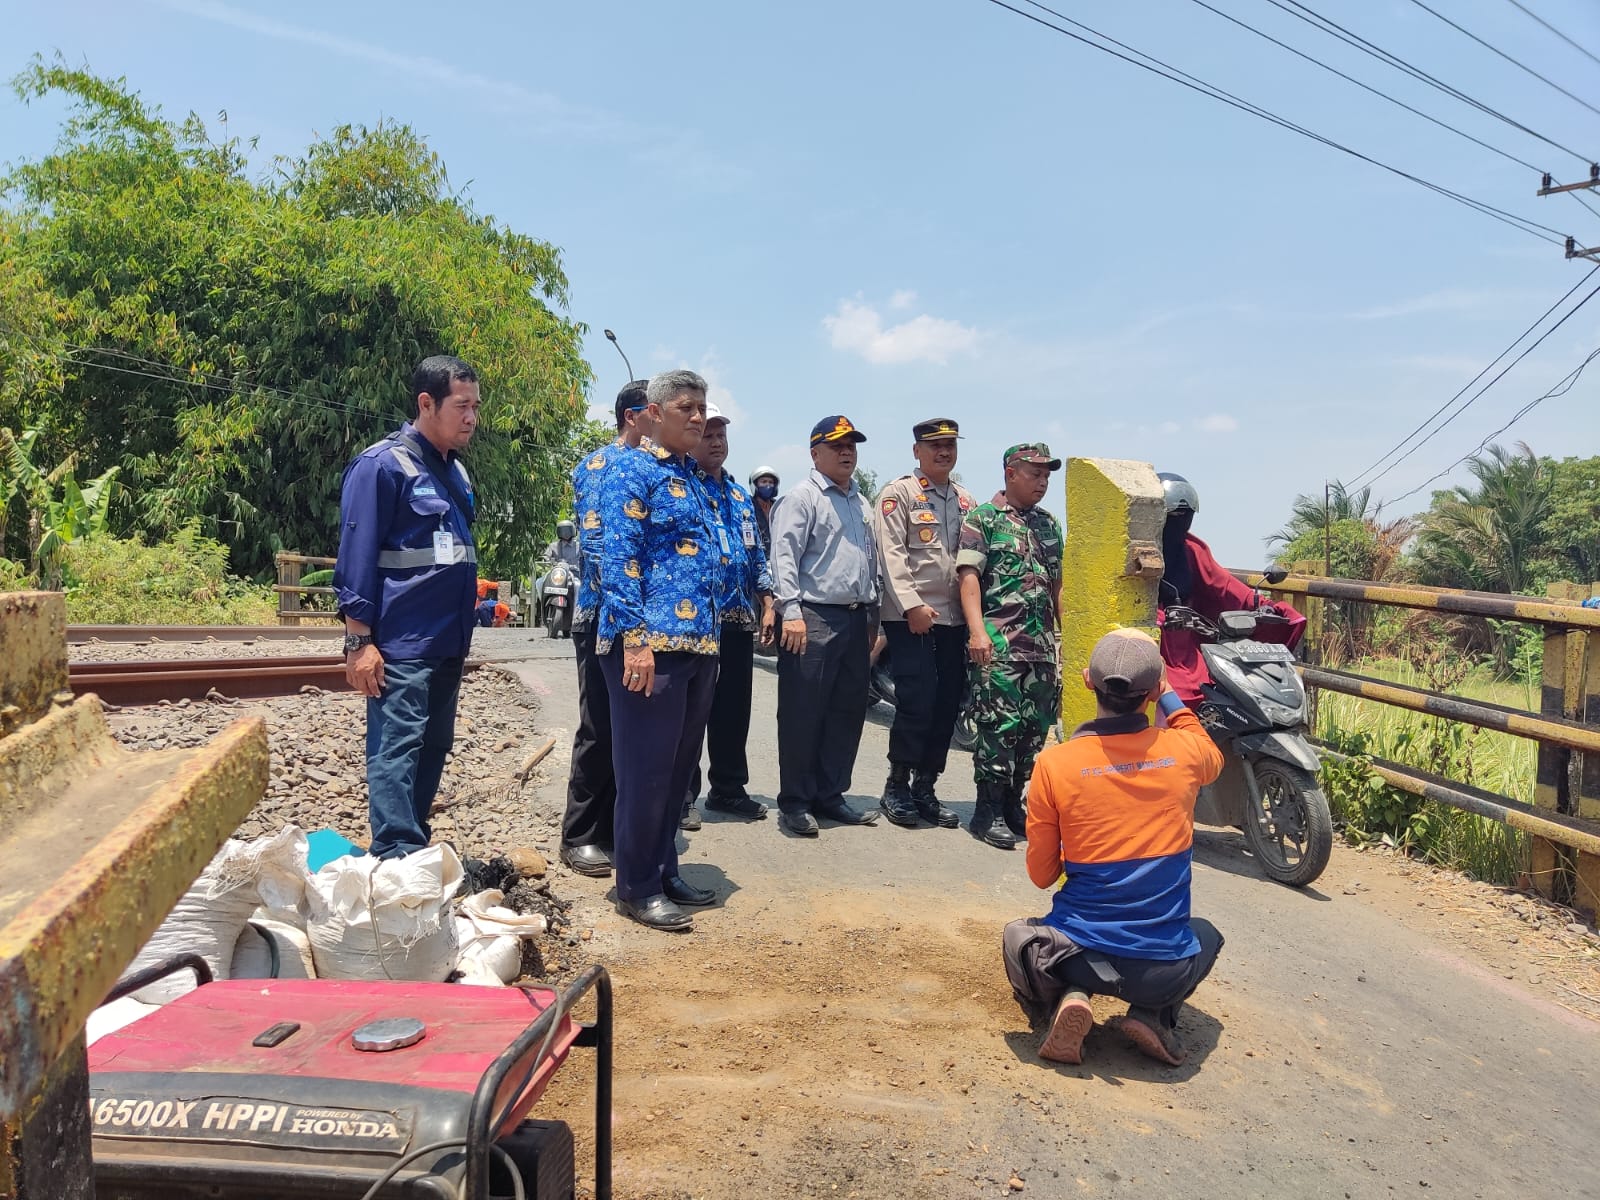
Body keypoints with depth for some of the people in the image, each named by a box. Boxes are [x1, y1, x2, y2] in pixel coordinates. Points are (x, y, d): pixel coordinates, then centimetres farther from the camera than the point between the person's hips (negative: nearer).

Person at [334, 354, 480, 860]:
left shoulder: (455, 470, 15)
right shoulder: (382, 466, -9)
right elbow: (356, 559, -12)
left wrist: (473, 604, 19)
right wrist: (359, 641, -15)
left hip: (447, 641, 8)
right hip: (401, 643, -8)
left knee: (433, 746, 12)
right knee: (397, 748, -8)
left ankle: (416, 848, 23)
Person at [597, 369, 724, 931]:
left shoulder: (693, 478, 20)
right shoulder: (632, 471, -5)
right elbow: (618, 557, -14)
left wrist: (712, 636, 19)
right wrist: (634, 637, -21)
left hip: (699, 643, 9)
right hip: (653, 643, -9)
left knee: (679, 765, 15)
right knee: (646, 768, -1)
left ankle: (664, 871, 27)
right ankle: (637, 887, 10)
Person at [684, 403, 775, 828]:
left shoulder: (741, 496, 19)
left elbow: (757, 554, 21)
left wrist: (766, 605, 14)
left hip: (739, 617, 7)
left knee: (735, 707, 11)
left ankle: (728, 789, 23)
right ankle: (683, 795, 10)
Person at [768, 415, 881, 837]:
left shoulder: (861, 504, 20)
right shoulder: (802, 497, -4)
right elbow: (784, 556, -13)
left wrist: (871, 616, 18)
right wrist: (791, 611, -21)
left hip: (854, 620, 8)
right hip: (813, 618, -8)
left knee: (848, 711, 10)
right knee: (803, 713, -4)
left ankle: (829, 795, 21)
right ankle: (794, 803, 5)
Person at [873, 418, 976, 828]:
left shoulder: (966, 501, 17)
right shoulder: (899, 494, -1)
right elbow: (892, 554, -10)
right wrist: (912, 605, -19)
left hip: (954, 618, 6)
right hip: (910, 618, -6)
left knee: (947, 705, 6)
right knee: (916, 702, -9)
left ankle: (924, 789, 18)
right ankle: (896, 788, 6)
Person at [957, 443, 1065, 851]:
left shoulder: (1049, 524, 19)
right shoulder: (982, 518, -1)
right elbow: (969, 576, -9)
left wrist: (1065, 633, 17)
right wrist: (977, 630, -20)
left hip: (1043, 644, 7)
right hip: (998, 644, -7)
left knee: (1035, 728, 7)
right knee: (1000, 726, -9)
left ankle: (1013, 805, 19)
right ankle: (988, 812, -1)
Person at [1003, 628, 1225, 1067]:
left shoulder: (1054, 764, -12)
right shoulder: (1183, 751, -8)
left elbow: (1041, 874, -1)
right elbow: (1213, 758, 21)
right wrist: (1168, 695, 22)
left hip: (1077, 956, -1)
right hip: (1164, 970, 1)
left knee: (1017, 935, 33)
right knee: (1205, 934, 36)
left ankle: (1068, 997, 2)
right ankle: (1153, 1014, 9)